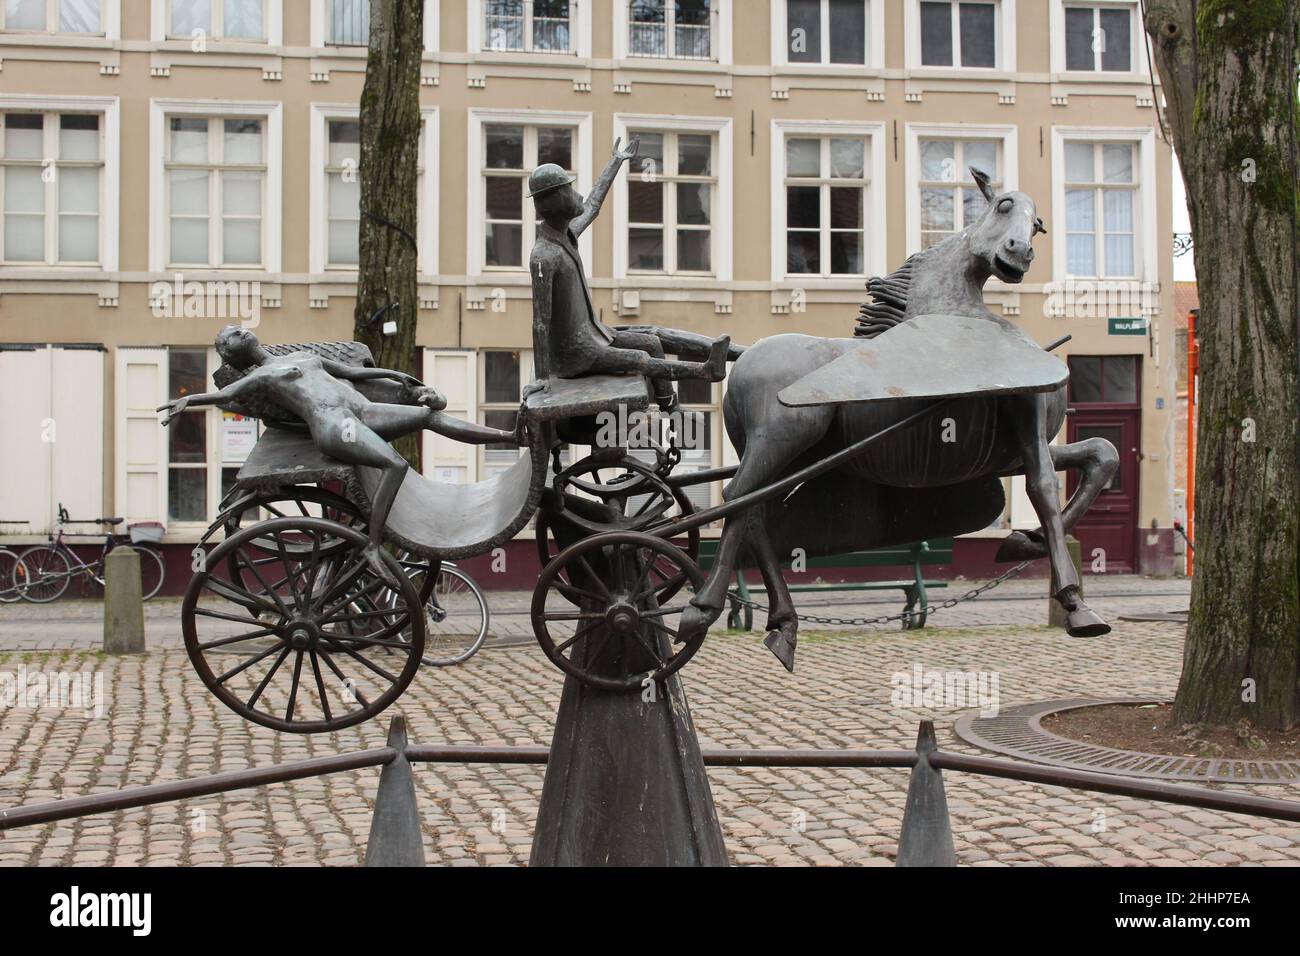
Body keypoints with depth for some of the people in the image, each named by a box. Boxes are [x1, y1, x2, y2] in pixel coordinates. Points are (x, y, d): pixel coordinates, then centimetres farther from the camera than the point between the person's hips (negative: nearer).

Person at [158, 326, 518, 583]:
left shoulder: (302, 356, 33)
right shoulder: (258, 376, 10)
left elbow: (351, 371, 38)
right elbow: (225, 394, -8)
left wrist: (395, 374, 38)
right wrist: (187, 399, -27)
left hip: (363, 412, 7)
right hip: (331, 423, -7)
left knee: (430, 415, -1)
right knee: (396, 463, -29)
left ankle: (511, 436, 4)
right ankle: (373, 547, -29)